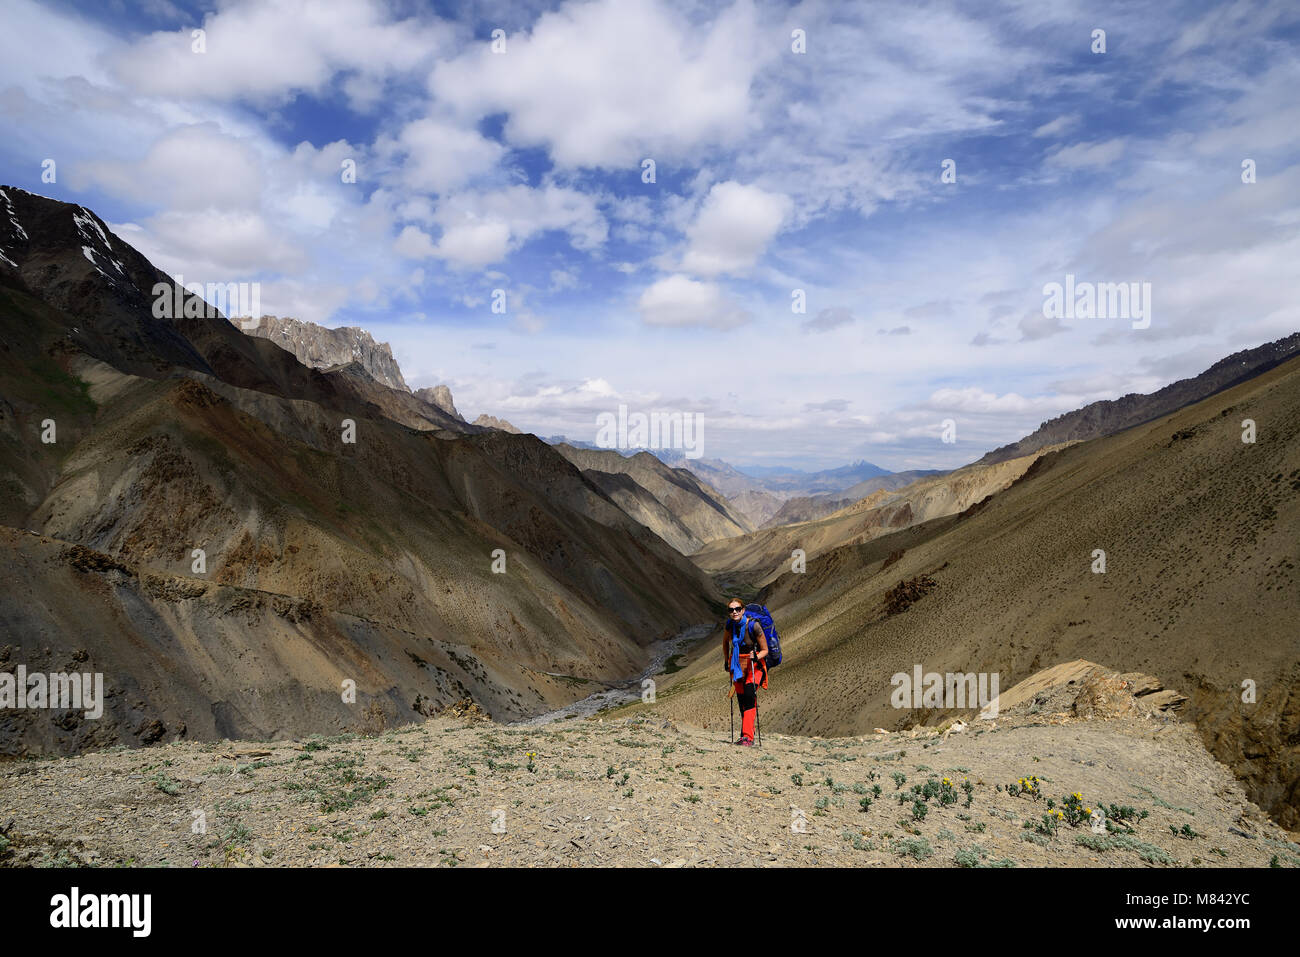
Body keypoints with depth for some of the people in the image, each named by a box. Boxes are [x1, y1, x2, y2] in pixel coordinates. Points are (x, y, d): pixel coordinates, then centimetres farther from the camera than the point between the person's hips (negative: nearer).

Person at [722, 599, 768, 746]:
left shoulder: (753, 626, -19)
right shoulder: (729, 625, -6)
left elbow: (765, 650, -10)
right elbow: (725, 642, 17)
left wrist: (756, 657, -28)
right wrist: (726, 660, 13)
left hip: (754, 666, -4)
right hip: (737, 666, 4)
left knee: (749, 696, -22)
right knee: (741, 701, 6)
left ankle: (747, 737, -25)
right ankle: (747, 735, 21)